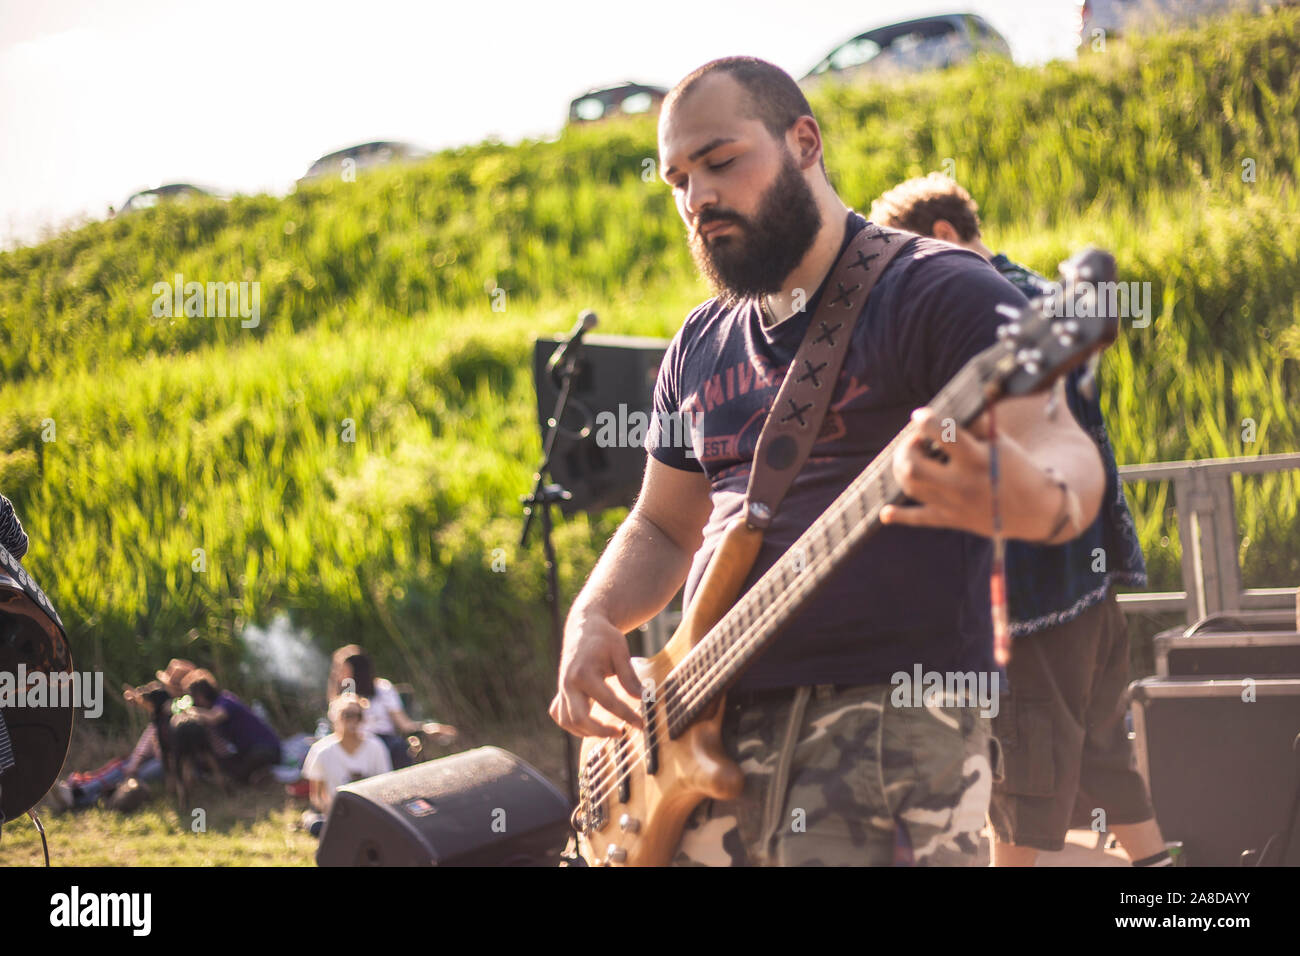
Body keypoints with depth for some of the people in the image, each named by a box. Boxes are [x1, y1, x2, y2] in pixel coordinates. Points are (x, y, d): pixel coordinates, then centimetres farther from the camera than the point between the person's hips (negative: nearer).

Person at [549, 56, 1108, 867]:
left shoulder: (938, 292, -5)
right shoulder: (703, 345, 18)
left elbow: (1058, 446, -19)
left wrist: (1037, 502, -43)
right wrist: (595, 620, 7)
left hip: (890, 724, -7)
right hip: (707, 744, 7)